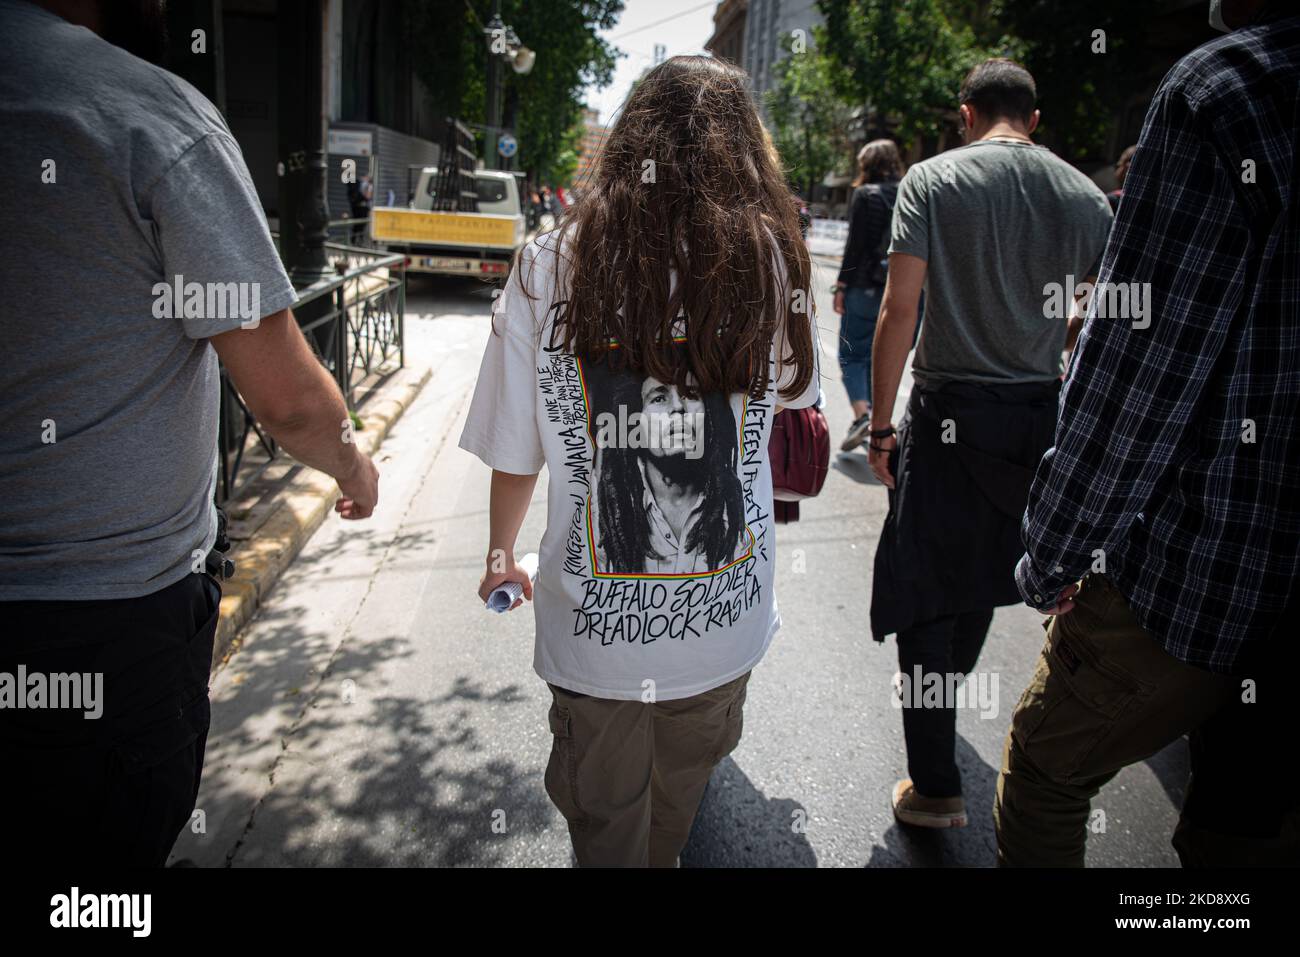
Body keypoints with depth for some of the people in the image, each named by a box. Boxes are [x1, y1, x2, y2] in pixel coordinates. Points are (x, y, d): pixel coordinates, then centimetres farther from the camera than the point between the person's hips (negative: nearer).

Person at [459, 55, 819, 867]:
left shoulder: (548, 269, -11)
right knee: (677, 811, 28)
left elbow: (514, 454, -4)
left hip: (597, 625, -2)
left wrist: (502, 554, 15)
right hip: (725, 618, 2)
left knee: (605, 826, 20)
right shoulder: (769, 260, -9)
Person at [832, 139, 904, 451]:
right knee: (877, 355, 15)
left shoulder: (866, 194, -7)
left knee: (851, 354, 2)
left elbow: (855, 244, -11)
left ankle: (861, 414, -17)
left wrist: (841, 285, -7)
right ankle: (874, 422, 20)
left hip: (865, 288, -5)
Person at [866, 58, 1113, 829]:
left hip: (950, 412, -4)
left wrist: (882, 426, -6)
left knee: (927, 595, 2)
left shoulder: (933, 180, -6)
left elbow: (900, 311, -12)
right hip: (1039, 417, 4)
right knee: (985, 568, 23)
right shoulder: (1087, 196, 4)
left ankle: (936, 787, 6)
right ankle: (947, 692, 46)